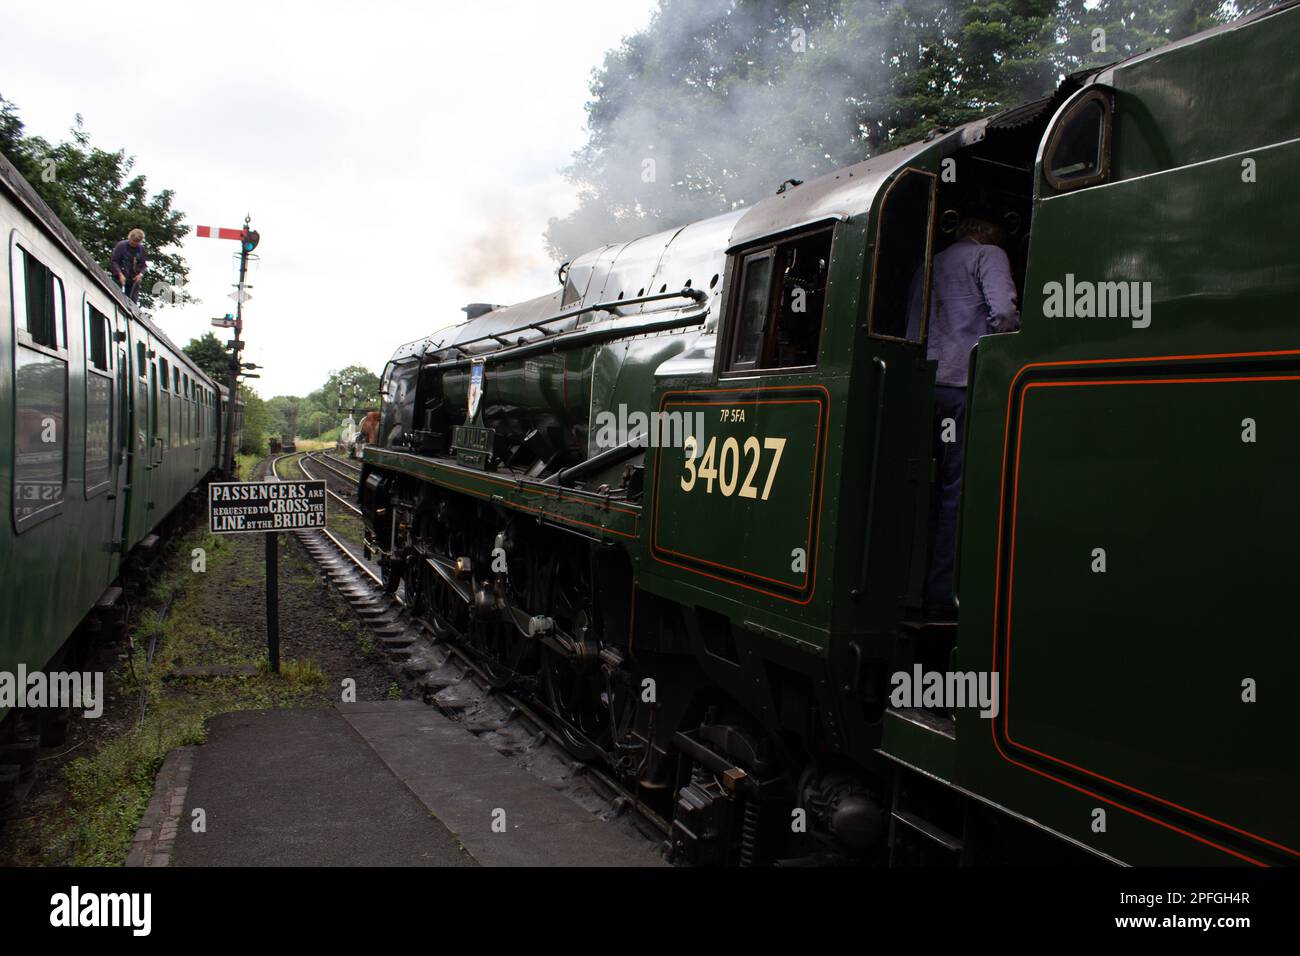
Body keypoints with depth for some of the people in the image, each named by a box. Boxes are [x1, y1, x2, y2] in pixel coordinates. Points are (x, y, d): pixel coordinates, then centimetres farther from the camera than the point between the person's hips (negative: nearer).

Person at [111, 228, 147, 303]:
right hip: (121, 279, -3)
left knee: (133, 301, 1)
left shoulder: (141, 249, 9)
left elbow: (143, 264, 14)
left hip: (134, 280, 4)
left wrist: (141, 274, -6)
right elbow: (114, 261, -7)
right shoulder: (121, 246, -4)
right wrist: (120, 274, -19)